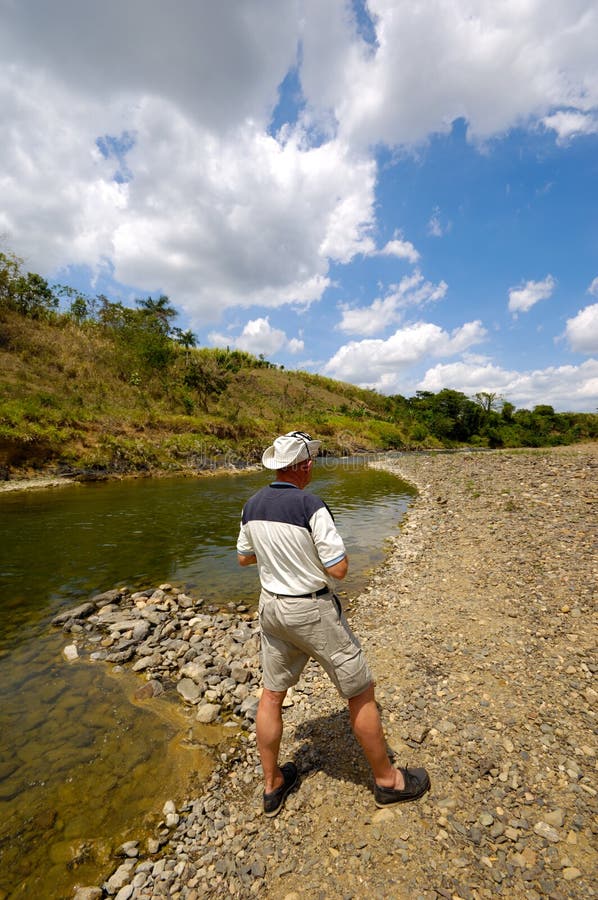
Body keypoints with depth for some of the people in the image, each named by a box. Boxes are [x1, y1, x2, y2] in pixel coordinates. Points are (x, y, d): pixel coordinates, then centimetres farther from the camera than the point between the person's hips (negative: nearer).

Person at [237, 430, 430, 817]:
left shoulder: (253, 505, -2)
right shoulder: (311, 506, -23)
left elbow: (244, 557, 10)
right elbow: (339, 568, -21)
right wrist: (325, 545, -2)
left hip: (271, 607, 7)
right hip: (313, 611, -6)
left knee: (271, 695, 22)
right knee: (361, 693, 15)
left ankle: (273, 785, 40)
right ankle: (387, 780, 35)